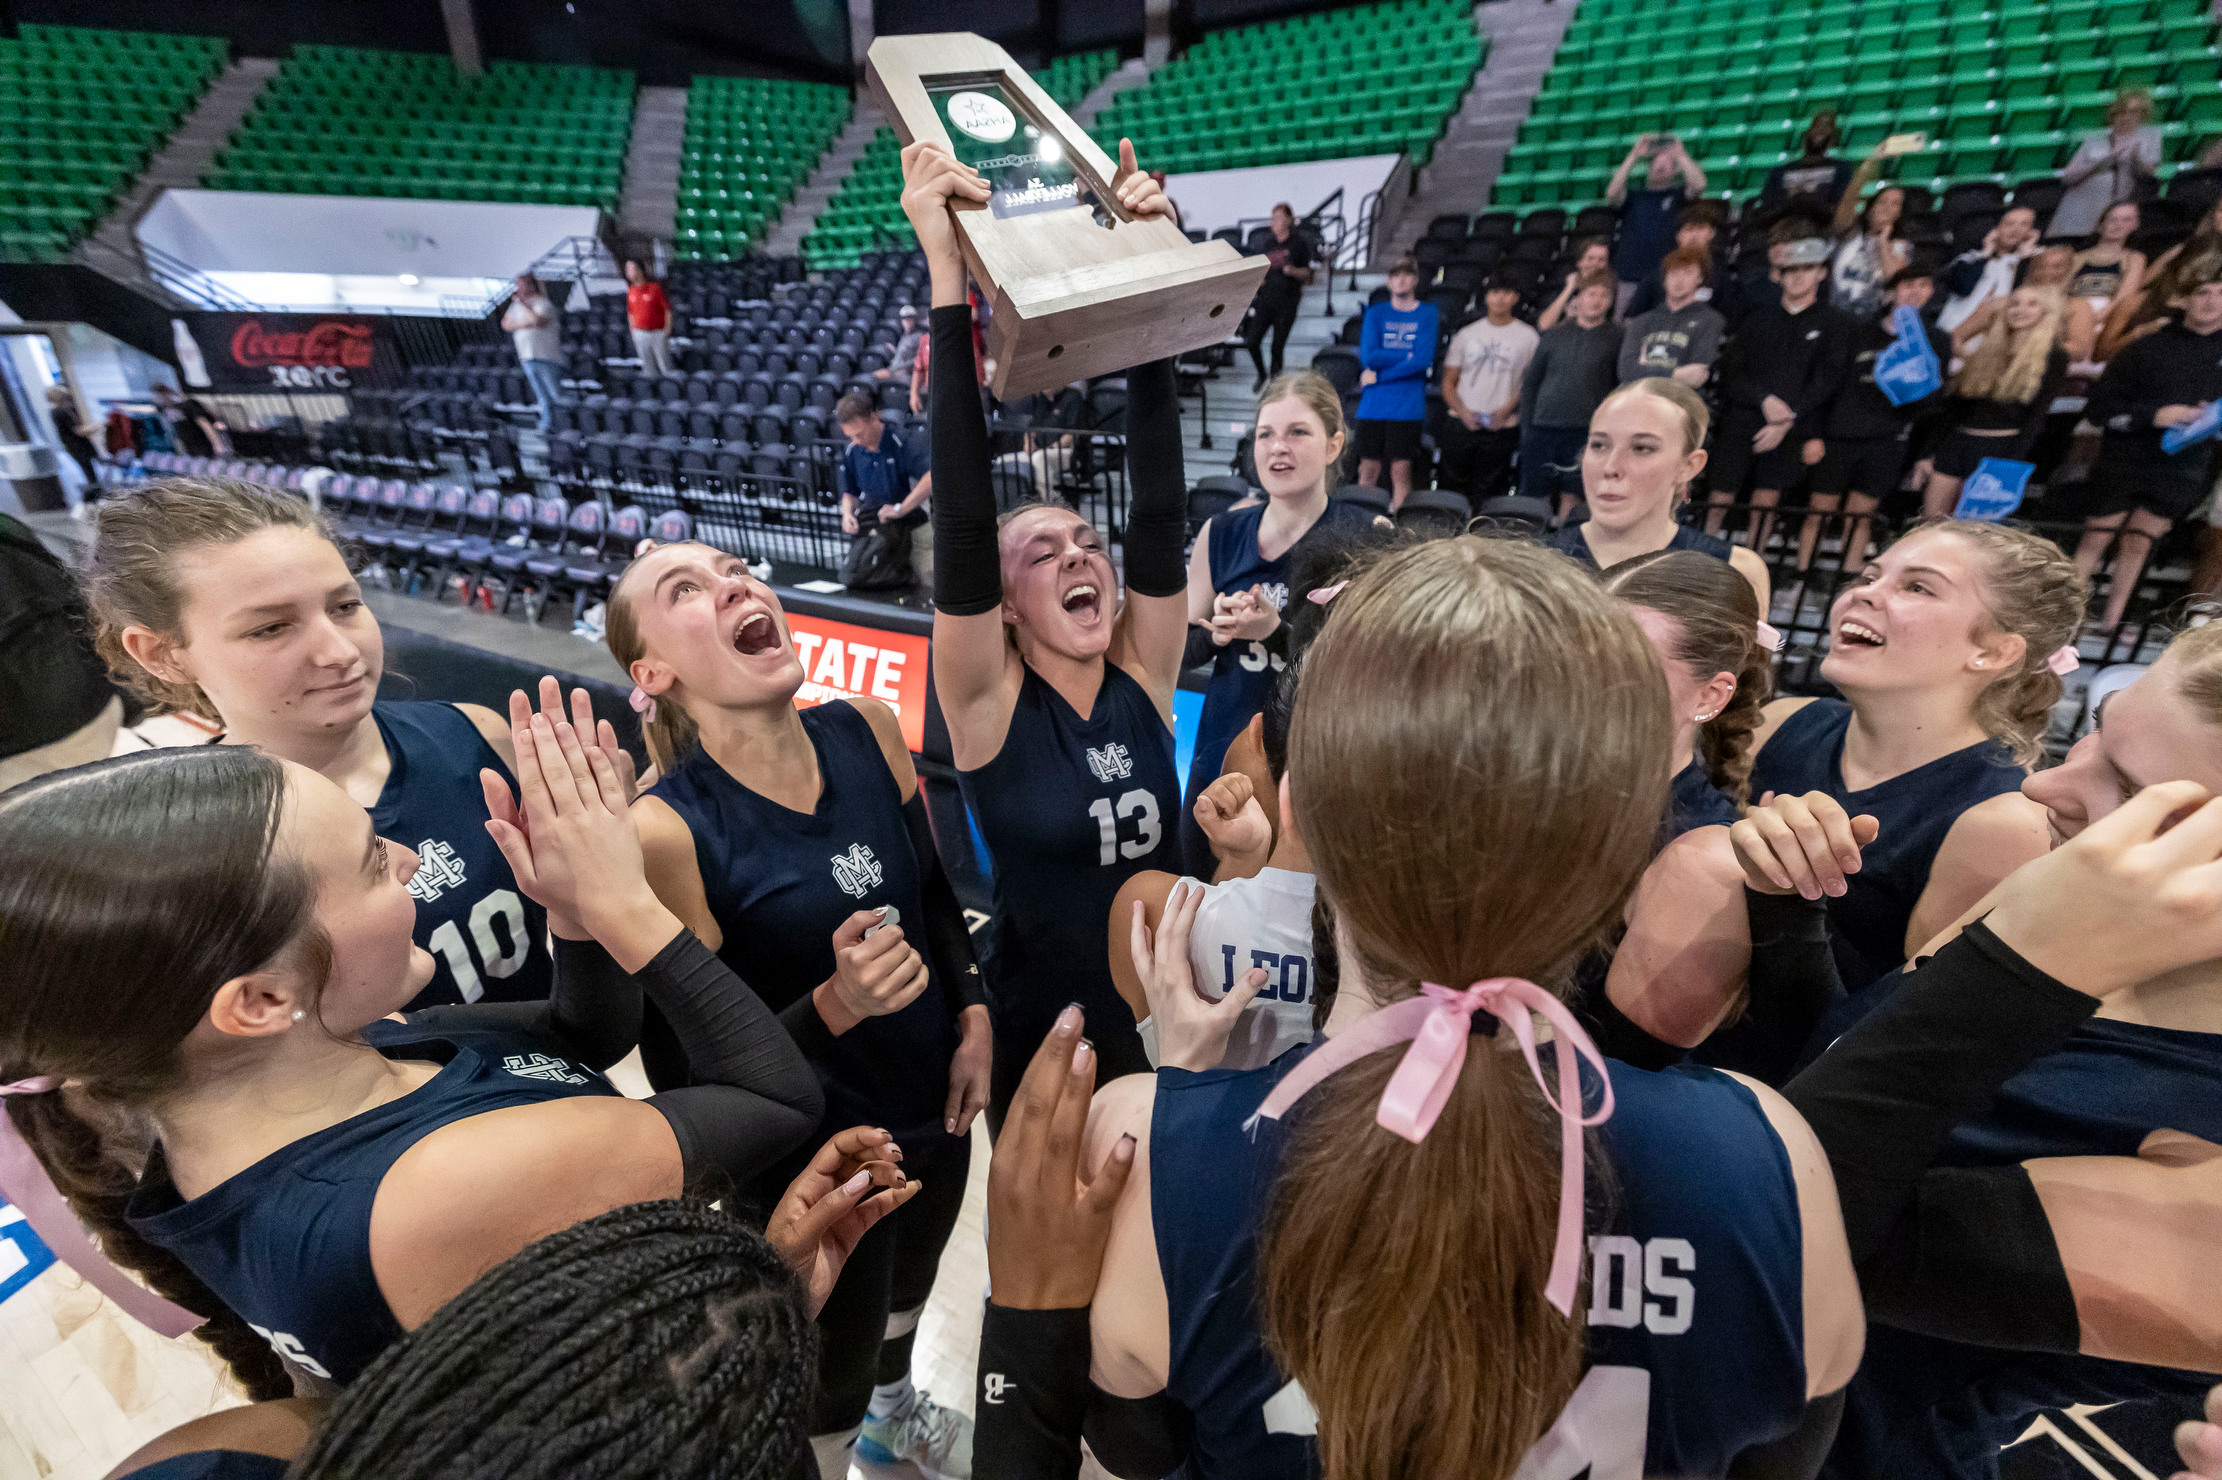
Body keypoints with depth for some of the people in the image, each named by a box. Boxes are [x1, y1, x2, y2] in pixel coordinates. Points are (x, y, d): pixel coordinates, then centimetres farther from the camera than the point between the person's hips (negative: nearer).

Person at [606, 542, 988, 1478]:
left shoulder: (868, 731, -12)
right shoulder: (666, 830, -26)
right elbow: (682, 1078, -20)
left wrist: (972, 1021, -4)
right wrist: (834, 1007, -34)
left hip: (935, 1115, 6)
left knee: (910, 1284, 34)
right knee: (827, 1402, 19)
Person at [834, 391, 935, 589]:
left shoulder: (905, 441, -12)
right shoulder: (850, 452, 7)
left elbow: (933, 475, -27)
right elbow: (850, 492, 19)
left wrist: (901, 508, -26)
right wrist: (847, 513, -5)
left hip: (913, 527, -5)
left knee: (931, 581, -17)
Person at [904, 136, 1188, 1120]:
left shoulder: (1145, 675, -8)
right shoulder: (989, 701, -15)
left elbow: (1160, 501, -17)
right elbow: (963, 511, -27)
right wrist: (948, 278, -31)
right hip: (1042, 1045, -3)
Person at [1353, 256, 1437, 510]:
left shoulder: (1428, 314, 7)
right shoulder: (1375, 313, 12)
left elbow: (1424, 360, -6)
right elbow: (1368, 355, -3)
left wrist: (1378, 376, -8)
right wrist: (1409, 356, -5)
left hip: (1408, 407, -1)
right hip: (1372, 405, 1)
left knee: (1400, 468, -4)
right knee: (1368, 468, 1)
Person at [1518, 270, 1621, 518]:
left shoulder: (1615, 339, 6)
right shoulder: (1554, 335, 13)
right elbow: (1530, 383, 14)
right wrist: (1526, 427, 6)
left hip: (1585, 432, -2)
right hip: (1542, 429, 2)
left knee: (1570, 496, -2)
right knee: (1535, 496, 0)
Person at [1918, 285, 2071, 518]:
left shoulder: (2052, 356, 3)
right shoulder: (1987, 350, 18)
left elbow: (2035, 417, -5)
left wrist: (2011, 466, -14)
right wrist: (1930, 453, 10)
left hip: (1999, 449, -4)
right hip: (1954, 443, 4)